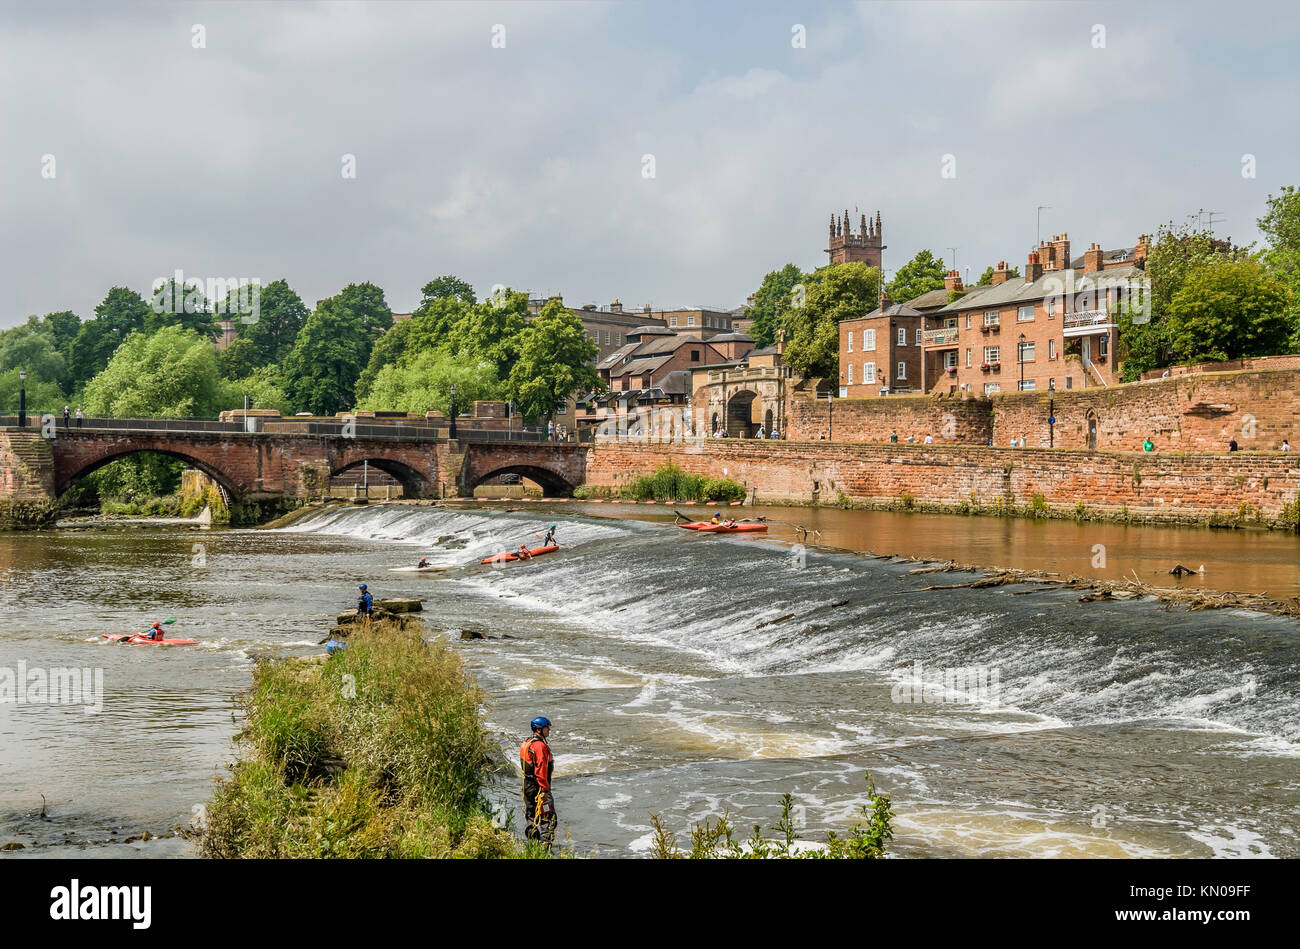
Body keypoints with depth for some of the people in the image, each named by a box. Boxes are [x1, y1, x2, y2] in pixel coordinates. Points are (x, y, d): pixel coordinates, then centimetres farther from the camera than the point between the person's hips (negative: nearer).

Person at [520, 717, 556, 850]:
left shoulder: (526, 743, 12)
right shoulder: (540, 745, -19)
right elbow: (541, 769, -24)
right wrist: (545, 789, -22)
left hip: (527, 784, 10)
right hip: (538, 786, -10)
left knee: (530, 815, 18)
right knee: (548, 816, -6)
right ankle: (545, 844, -11)